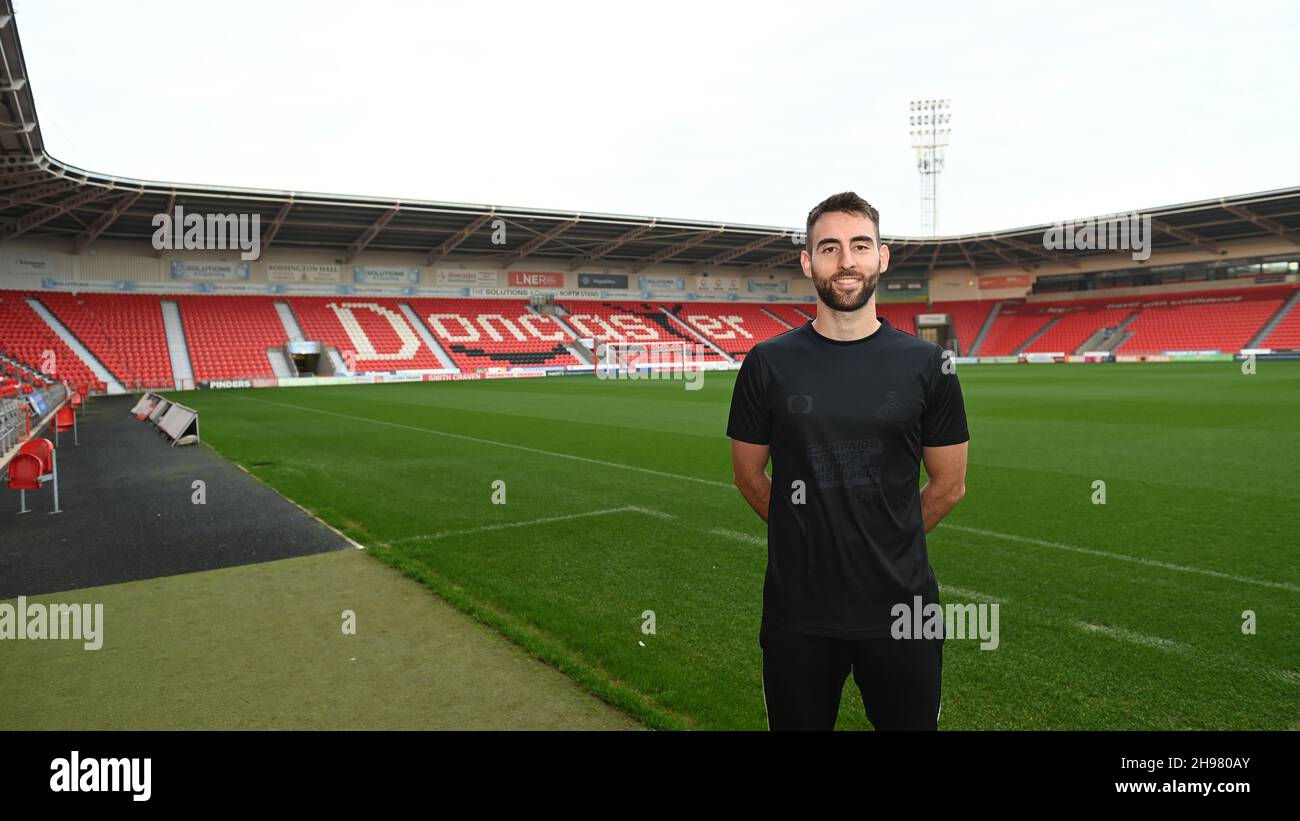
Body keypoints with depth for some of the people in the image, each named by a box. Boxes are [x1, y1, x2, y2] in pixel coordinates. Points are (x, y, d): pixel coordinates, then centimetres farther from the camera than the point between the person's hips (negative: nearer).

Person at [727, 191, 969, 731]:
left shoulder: (926, 364, -3)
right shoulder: (769, 363, -4)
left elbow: (949, 484, 5)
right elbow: (749, 474, 6)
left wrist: (888, 545, 9)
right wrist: (810, 538, 9)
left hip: (902, 607, 0)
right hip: (797, 610, 0)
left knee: (911, 721, 16)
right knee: (798, 722, 17)